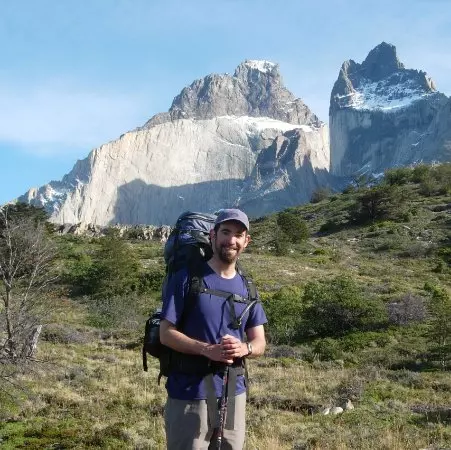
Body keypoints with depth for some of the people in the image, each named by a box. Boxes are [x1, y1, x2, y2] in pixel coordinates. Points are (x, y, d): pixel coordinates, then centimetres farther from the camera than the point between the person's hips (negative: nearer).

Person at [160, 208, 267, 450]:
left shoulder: (247, 288, 9)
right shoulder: (187, 278, -7)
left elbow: (259, 342, 10)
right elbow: (166, 333, -10)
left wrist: (244, 348, -14)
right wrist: (208, 350, -24)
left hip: (233, 394, 5)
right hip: (189, 395, -5)